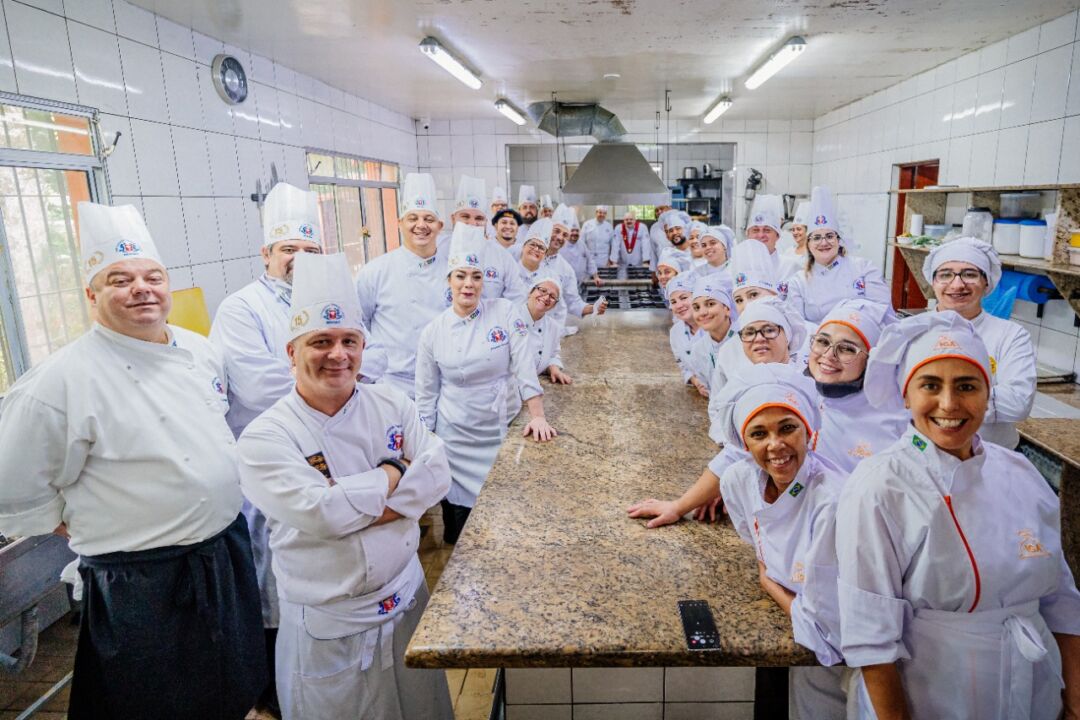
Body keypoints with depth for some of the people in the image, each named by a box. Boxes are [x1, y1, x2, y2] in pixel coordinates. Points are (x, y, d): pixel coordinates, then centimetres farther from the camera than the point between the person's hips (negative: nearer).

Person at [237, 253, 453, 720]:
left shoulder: (392, 405, -3)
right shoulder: (265, 438, -16)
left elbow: (437, 474, -11)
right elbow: (318, 514, -27)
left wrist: (353, 502, -21)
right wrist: (394, 473, -16)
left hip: (408, 598, 4)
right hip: (329, 625, -4)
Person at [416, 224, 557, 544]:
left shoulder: (505, 312, -7)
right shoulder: (433, 331, -5)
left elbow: (524, 367, -9)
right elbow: (426, 395, 2)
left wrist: (537, 416, -15)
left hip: (501, 429, 0)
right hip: (456, 434, 0)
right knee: (458, 505, 10)